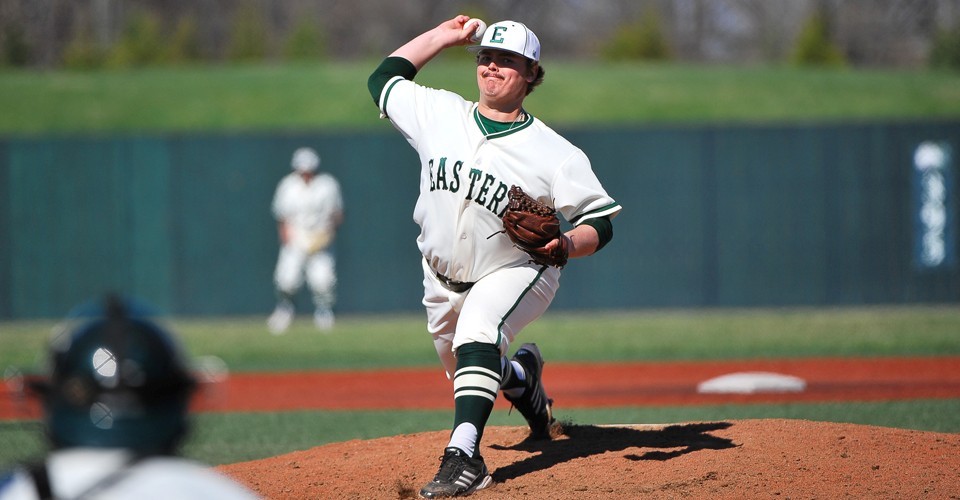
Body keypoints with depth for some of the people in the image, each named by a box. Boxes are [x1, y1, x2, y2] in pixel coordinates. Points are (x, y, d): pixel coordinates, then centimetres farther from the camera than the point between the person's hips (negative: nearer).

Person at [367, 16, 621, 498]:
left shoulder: (554, 152, -17)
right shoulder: (439, 113, -6)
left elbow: (601, 222, -14)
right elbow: (383, 79, 9)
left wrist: (566, 244, -36)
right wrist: (443, 36, 4)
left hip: (514, 273, -5)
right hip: (443, 279, 6)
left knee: (477, 332, -36)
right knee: (468, 374, 19)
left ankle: (464, 455, -45)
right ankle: (522, 376, 56)